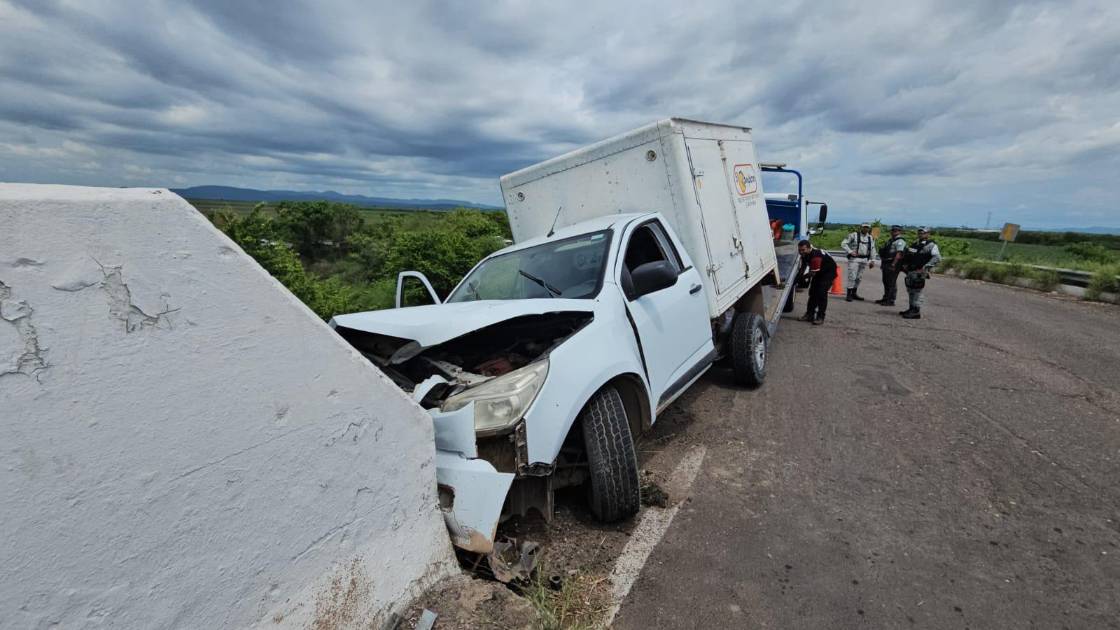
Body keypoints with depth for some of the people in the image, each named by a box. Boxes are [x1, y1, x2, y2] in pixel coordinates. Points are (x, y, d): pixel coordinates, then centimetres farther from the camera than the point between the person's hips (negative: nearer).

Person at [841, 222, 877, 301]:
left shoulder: (871, 238, 13)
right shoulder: (853, 235, -4)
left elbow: (872, 249, 16)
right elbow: (844, 244, -7)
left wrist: (872, 260, 11)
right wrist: (850, 251, -17)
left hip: (864, 259, 6)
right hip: (854, 259, -6)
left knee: (858, 277, 10)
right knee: (852, 276, -10)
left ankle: (854, 293, 19)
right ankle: (849, 294, -6)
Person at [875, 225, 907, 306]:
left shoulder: (900, 241, -10)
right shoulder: (890, 240, 19)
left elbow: (899, 254, -20)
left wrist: (893, 264, -26)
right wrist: (882, 263, 20)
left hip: (892, 264, -10)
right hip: (886, 264, 10)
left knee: (891, 283, -6)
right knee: (885, 282, 16)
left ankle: (891, 301, -2)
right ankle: (885, 298, 25)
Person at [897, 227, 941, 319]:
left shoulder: (931, 245, -6)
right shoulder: (915, 243, 16)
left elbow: (937, 258, -18)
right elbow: (907, 254, 28)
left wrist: (926, 267, -21)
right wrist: (904, 264, 13)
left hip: (919, 272, -8)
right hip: (910, 271, 8)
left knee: (917, 292, -7)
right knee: (910, 291, 15)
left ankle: (916, 312, -3)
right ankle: (912, 309, 27)